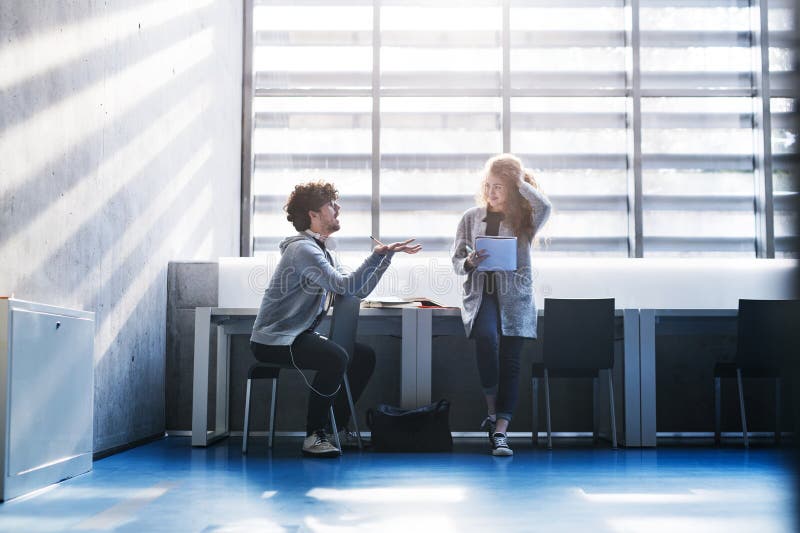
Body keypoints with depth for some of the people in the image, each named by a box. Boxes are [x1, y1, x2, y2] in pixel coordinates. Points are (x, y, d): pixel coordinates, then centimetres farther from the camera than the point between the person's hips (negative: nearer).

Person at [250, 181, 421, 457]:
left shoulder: (321, 252, 17)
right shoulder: (303, 249, -16)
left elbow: (359, 290, 11)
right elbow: (345, 285, -28)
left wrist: (387, 255, 4)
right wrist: (378, 255, -28)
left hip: (298, 336, 10)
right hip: (272, 340, -10)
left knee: (365, 355, 5)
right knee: (335, 358, -31)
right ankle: (314, 435, -18)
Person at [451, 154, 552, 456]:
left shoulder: (523, 220, 7)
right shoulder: (471, 218, 13)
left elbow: (545, 207, -16)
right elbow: (456, 262, 13)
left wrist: (520, 181, -4)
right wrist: (470, 262, -10)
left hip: (514, 295, 0)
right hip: (480, 292, 0)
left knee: (510, 360, -9)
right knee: (486, 337, -28)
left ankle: (500, 431, -8)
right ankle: (492, 412, -12)